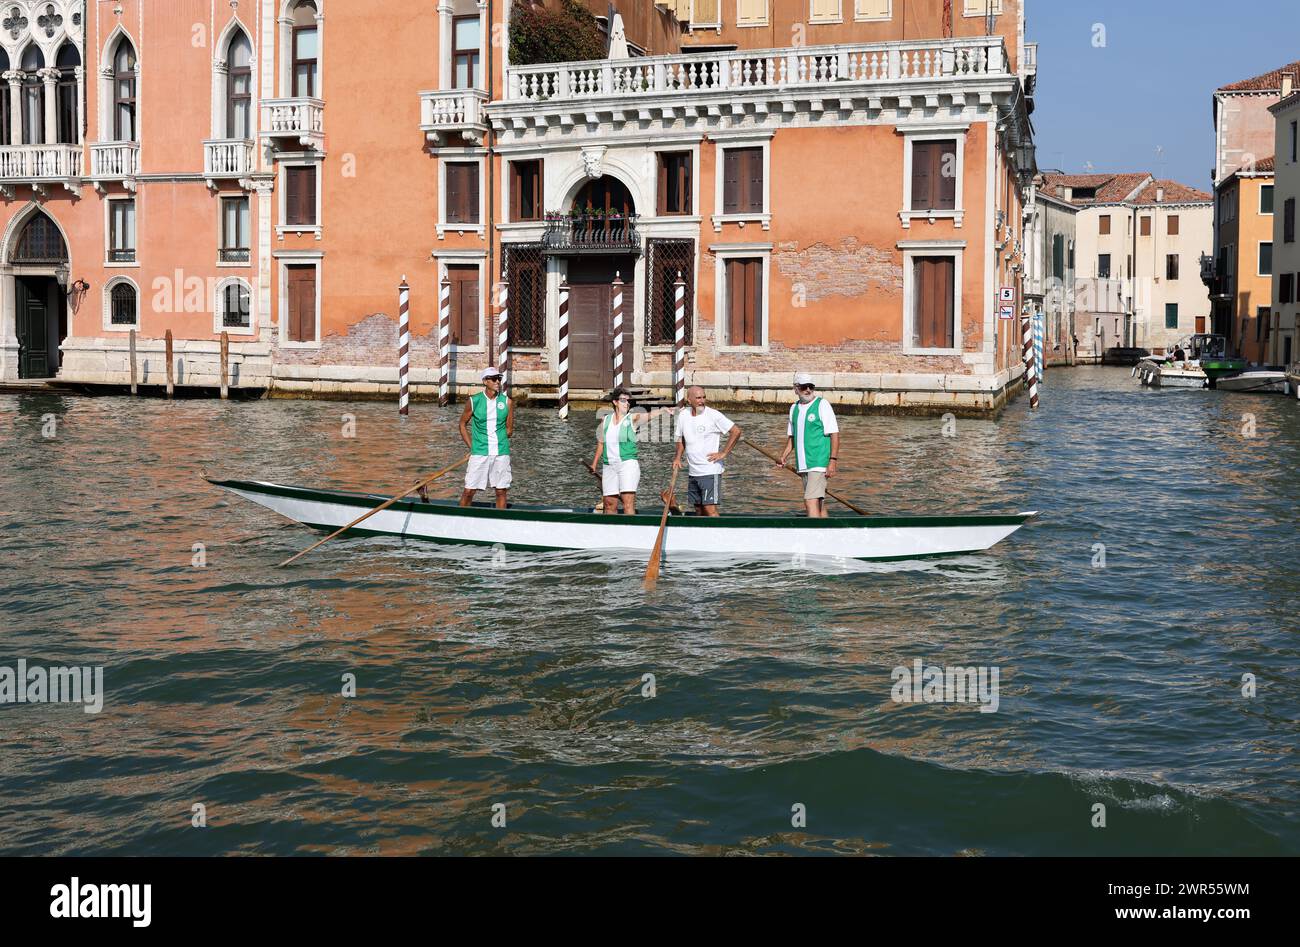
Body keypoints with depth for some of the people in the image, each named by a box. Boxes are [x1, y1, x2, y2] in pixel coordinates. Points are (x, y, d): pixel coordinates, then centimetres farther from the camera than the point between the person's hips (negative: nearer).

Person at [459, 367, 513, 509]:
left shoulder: (506, 402, 3)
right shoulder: (474, 401, 0)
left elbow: (509, 430, 10)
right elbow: (463, 424, 10)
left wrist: (496, 440, 5)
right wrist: (472, 447, 5)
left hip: (501, 453, 2)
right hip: (479, 453, -2)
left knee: (501, 491, 4)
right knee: (469, 490, -4)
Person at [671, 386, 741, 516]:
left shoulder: (713, 415, -11)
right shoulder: (683, 415, 6)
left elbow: (736, 431, -10)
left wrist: (723, 453, -11)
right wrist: (677, 458, 7)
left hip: (710, 472, -6)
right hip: (692, 472, 6)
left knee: (710, 509, -14)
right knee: (699, 510, 12)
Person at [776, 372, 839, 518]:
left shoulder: (822, 404, -5)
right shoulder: (794, 408, 14)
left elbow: (834, 434, -9)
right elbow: (792, 436, 24)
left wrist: (833, 461, -16)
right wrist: (783, 457, 10)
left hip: (819, 463, -7)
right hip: (803, 465, 7)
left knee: (811, 501, -17)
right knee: (819, 504, 11)